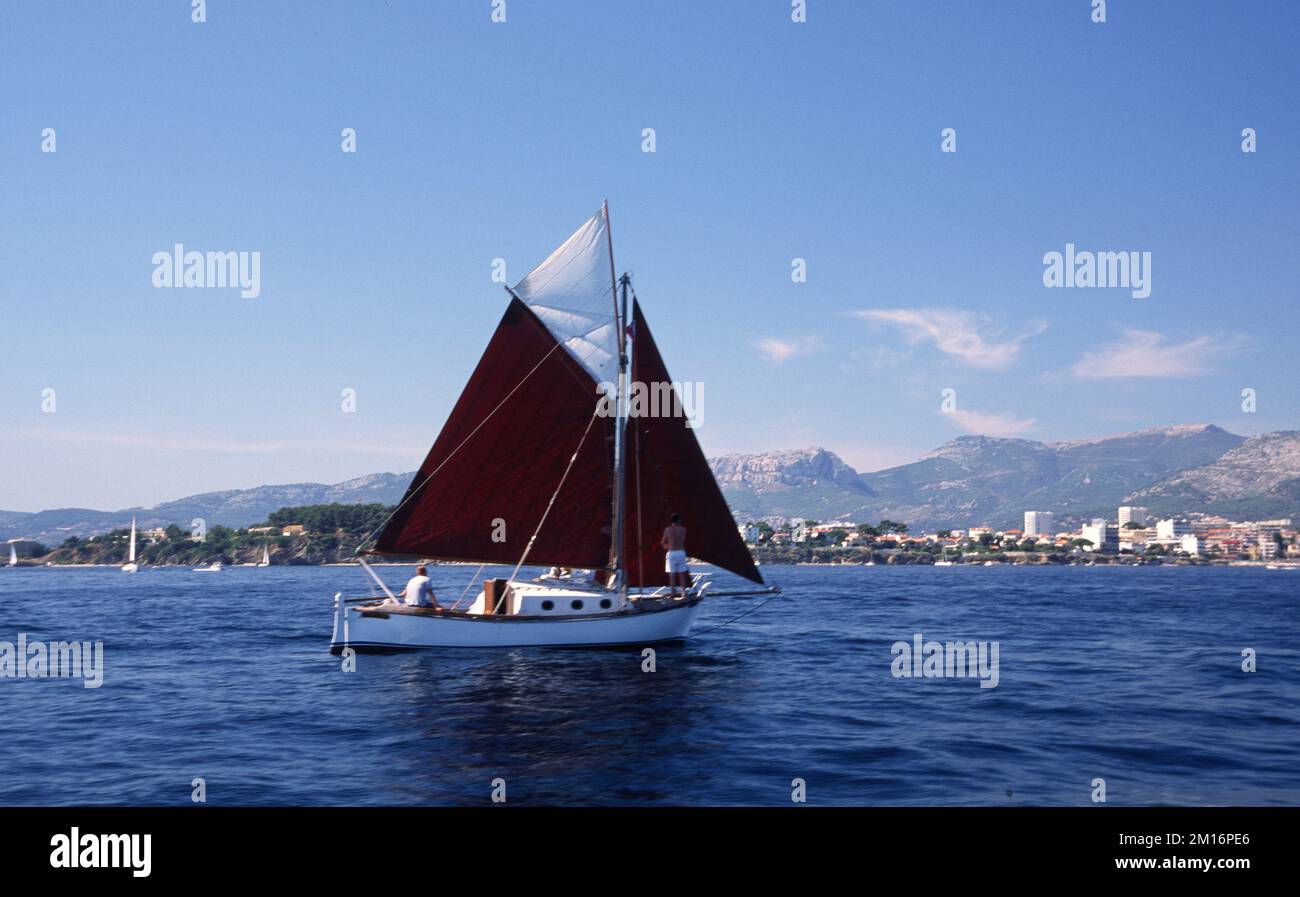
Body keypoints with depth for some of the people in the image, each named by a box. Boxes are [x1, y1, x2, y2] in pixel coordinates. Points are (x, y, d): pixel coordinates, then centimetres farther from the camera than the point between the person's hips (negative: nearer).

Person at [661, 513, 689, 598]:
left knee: (672, 574, 2)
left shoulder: (668, 529, -6)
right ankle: (684, 592, 8)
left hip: (672, 553, -2)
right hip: (681, 552, 2)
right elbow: (683, 541, 6)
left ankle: (673, 592, 1)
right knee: (682, 573, 8)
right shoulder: (683, 529, 0)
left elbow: (663, 542, 1)